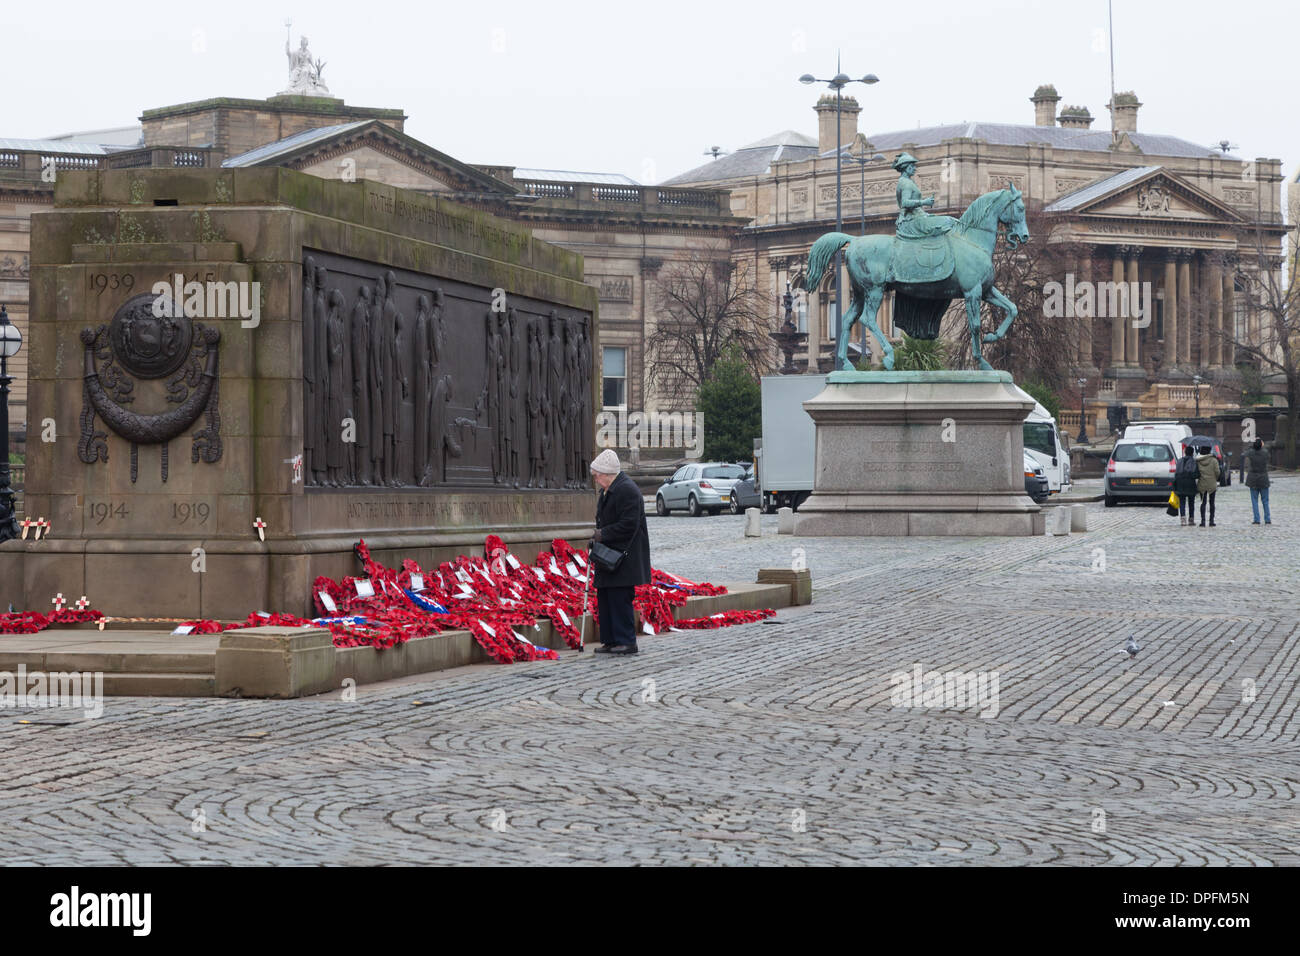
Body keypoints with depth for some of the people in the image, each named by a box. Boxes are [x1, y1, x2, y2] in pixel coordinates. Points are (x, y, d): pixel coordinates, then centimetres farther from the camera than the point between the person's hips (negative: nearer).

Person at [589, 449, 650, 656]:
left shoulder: (627, 491, -16)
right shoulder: (608, 490, 17)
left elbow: (629, 525, -21)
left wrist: (603, 534, -16)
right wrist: (598, 535, 10)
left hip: (623, 558, -10)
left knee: (620, 599, -9)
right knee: (605, 598, 10)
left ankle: (627, 642, -5)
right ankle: (611, 641, 16)